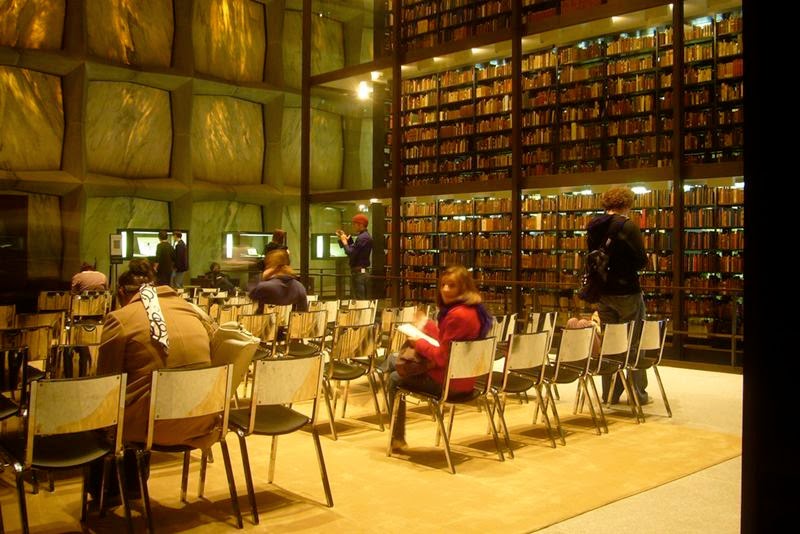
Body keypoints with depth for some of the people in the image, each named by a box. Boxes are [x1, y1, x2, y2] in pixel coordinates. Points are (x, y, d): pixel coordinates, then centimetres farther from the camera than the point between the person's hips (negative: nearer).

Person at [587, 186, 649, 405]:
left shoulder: (593, 226, 3)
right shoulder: (628, 226, -14)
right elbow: (641, 260, -12)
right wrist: (628, 265, 8)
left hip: (601, 292, 6)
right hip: (627, 291, -5)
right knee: (634, 343, 6)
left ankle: (610, 393, 18)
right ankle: (637, 394, 11)